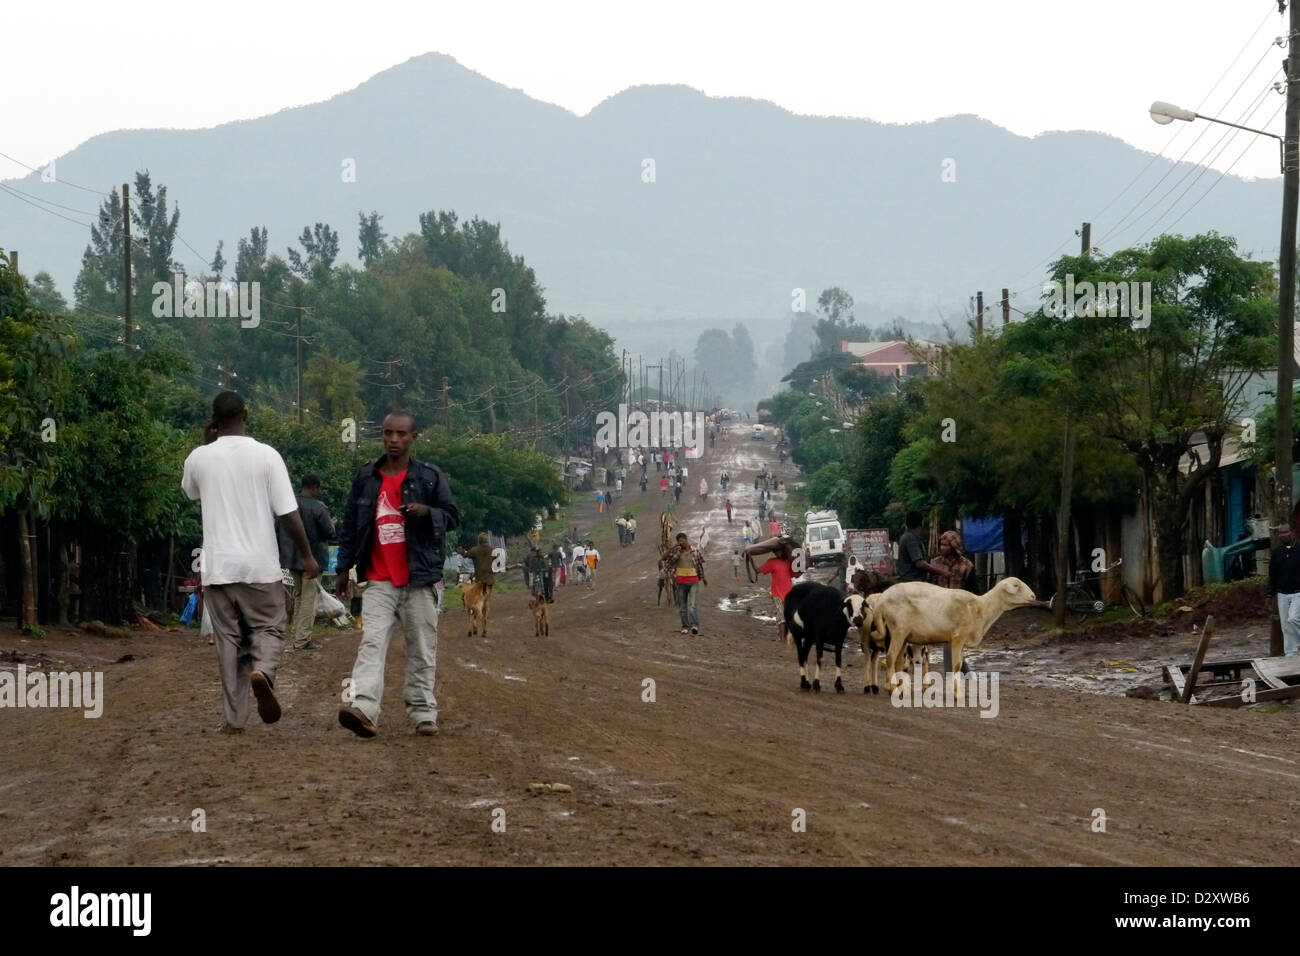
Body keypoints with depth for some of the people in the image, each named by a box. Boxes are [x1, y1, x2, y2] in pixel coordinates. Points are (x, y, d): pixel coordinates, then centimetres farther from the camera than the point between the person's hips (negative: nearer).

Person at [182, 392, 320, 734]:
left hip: (218, 567, 2)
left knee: (228, 639, 9)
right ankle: (262, 671, -21)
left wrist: (208, 442, 23)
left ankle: (235, 718, 5)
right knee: (269, 628, 12)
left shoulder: (199, 457, 0)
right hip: (260, 565, -2)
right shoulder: (267, 455, -6)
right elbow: (288, 513, -9)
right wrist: (307, 556, 1)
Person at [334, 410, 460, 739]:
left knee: (421, 649, 4)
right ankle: (362, 707, -26)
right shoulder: (365, 477, 9)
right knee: (371, 643, -13)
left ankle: (423, 712, 10)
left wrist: (427, 512, -16)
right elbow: (350, 524, 15)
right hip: (378, 580, 1)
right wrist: (344, 566, 12)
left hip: (418, 579, -1)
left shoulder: (430, 477, 3)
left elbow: (453, 516, 5)